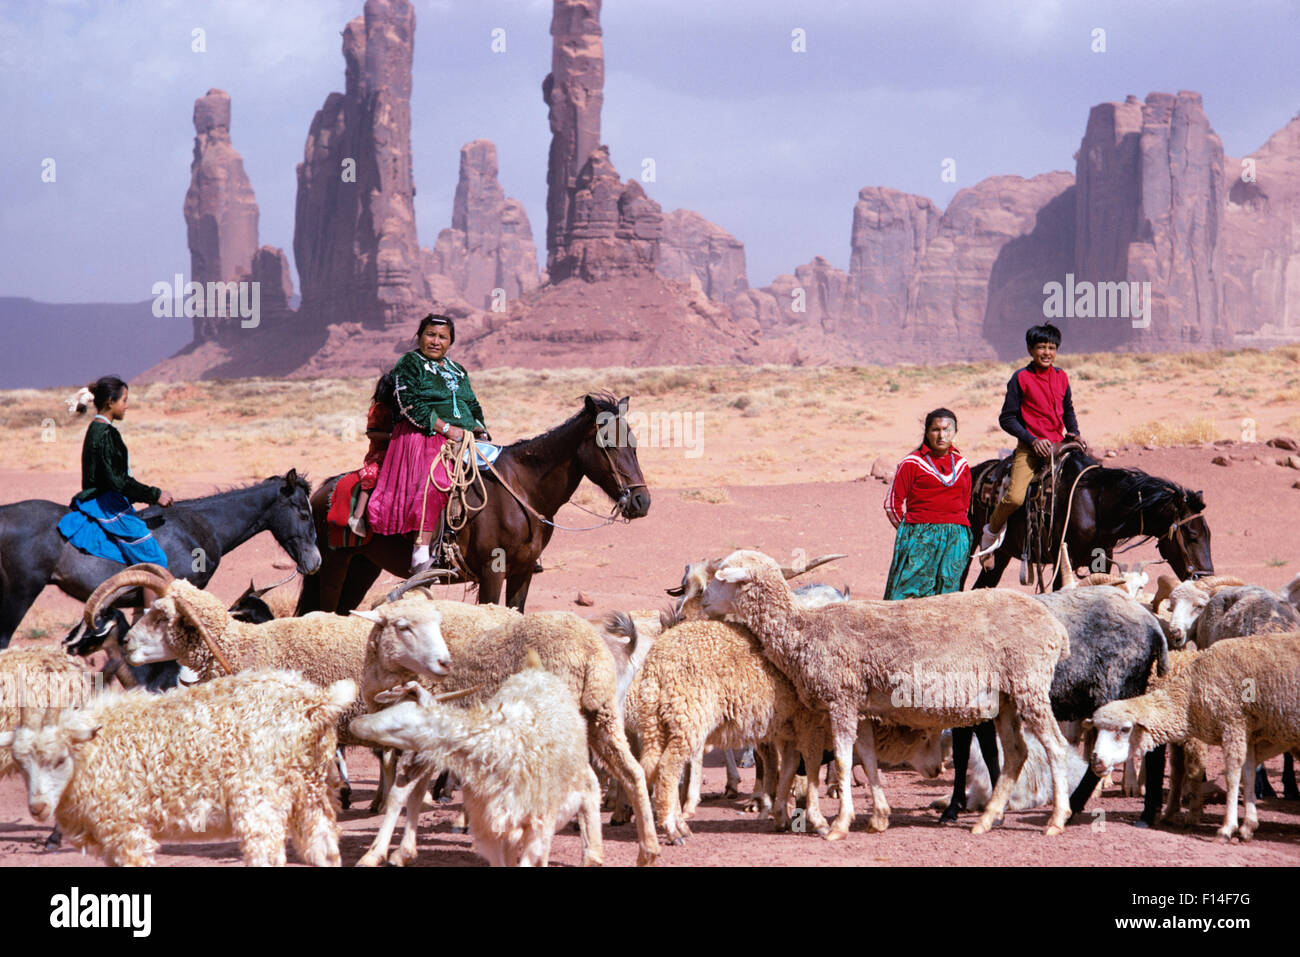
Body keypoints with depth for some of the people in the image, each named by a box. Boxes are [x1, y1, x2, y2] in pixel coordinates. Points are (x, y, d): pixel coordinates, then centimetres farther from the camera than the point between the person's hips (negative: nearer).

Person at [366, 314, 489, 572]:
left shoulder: (458, 371, 26)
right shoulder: (409, 364, 4)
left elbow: (472, 405, 30)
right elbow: (411, 405, -8)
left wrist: (479, 428, 8)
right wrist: (446, 428, -15)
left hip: (462, 438, 7)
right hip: (423, 436, -7)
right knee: (434, 481, -33)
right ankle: (421, 550, -43)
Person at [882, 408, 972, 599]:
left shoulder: (962, 465, 14)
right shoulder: (912, 463, 1)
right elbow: (892, 503, 2)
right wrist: (910, 531, 1)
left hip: (956, 540, 4)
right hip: (920, 539, -4)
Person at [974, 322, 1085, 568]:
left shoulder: (1061, 377, 12)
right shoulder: (1021, 378, -3)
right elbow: (1007, 418, -4)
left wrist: (1074, 433, 8)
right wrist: (1032, 440, -13)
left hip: (1057, 446, 5)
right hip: (1030, 448, -5)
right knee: (1016, 497, -24)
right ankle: (991, 532, 4)